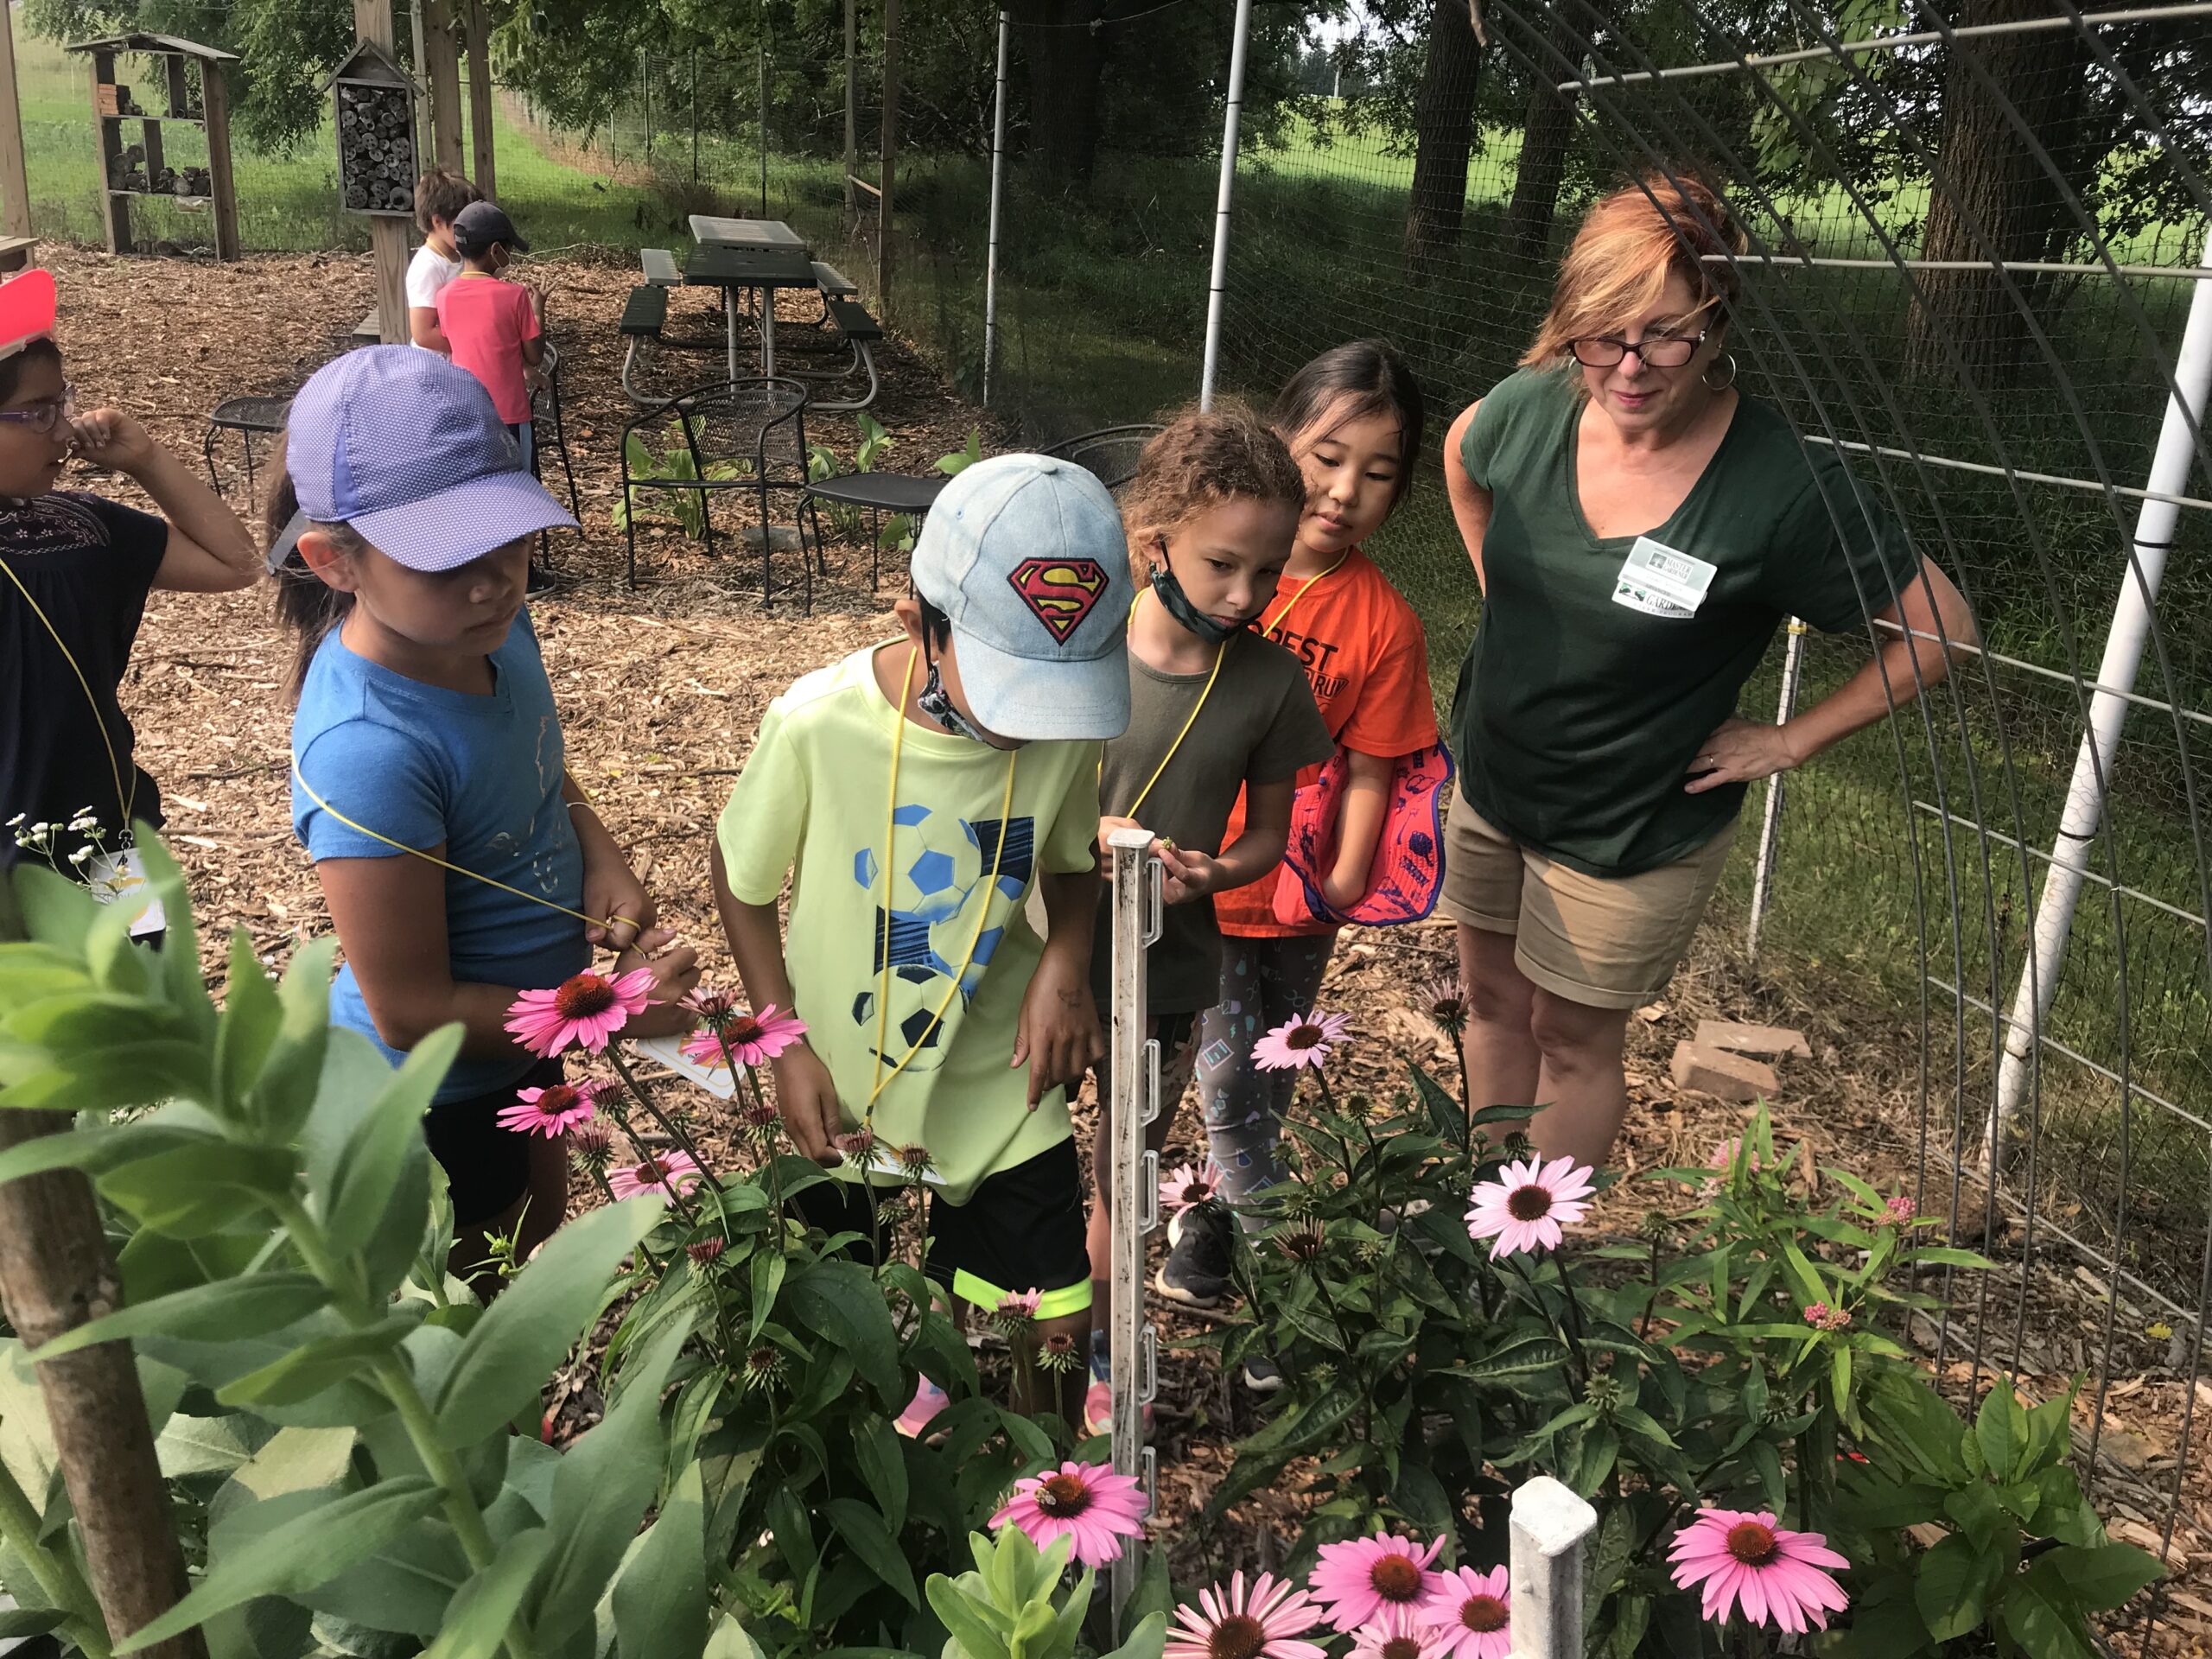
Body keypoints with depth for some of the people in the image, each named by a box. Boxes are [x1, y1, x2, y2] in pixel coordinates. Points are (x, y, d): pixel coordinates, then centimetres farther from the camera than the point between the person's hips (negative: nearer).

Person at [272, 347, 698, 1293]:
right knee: (473, 1298, 21)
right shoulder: (368, 751, -38)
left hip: (517, 1029, 8)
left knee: (541, 1236, 32)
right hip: (431, 1094, -8)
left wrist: (603, 860, -11)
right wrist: (618, 1011, -22)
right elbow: (412, 1013, -30)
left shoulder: (489, 628, -14)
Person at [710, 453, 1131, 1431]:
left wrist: (1066, 960, -17)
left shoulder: (1067, 730, -18)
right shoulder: (817, 724, -26)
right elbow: (740, 881, -9)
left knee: (1057, 1324, 6)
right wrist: (790, 1050, -11)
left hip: (997, 1085, 1)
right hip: (835, 1088, -1)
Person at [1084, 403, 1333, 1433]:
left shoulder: (1271, 683, -12)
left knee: (1127, 1165, 22)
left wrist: (1209, 874, -21)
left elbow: (1268, 834, -1)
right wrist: (1089, 833, -26)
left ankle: (1095, 1342, 47)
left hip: (1167, 972, 2)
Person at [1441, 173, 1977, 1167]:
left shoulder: (1780, 488, -25)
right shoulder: (1533, 408, -13)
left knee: (1572, 1041, 11)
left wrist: (1788, 744, -14)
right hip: (1489, 779, 5)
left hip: (1633, 832, -5)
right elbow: (1463, 454, 13)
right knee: (1492, 1002, 21)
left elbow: (1937, 632, -16)